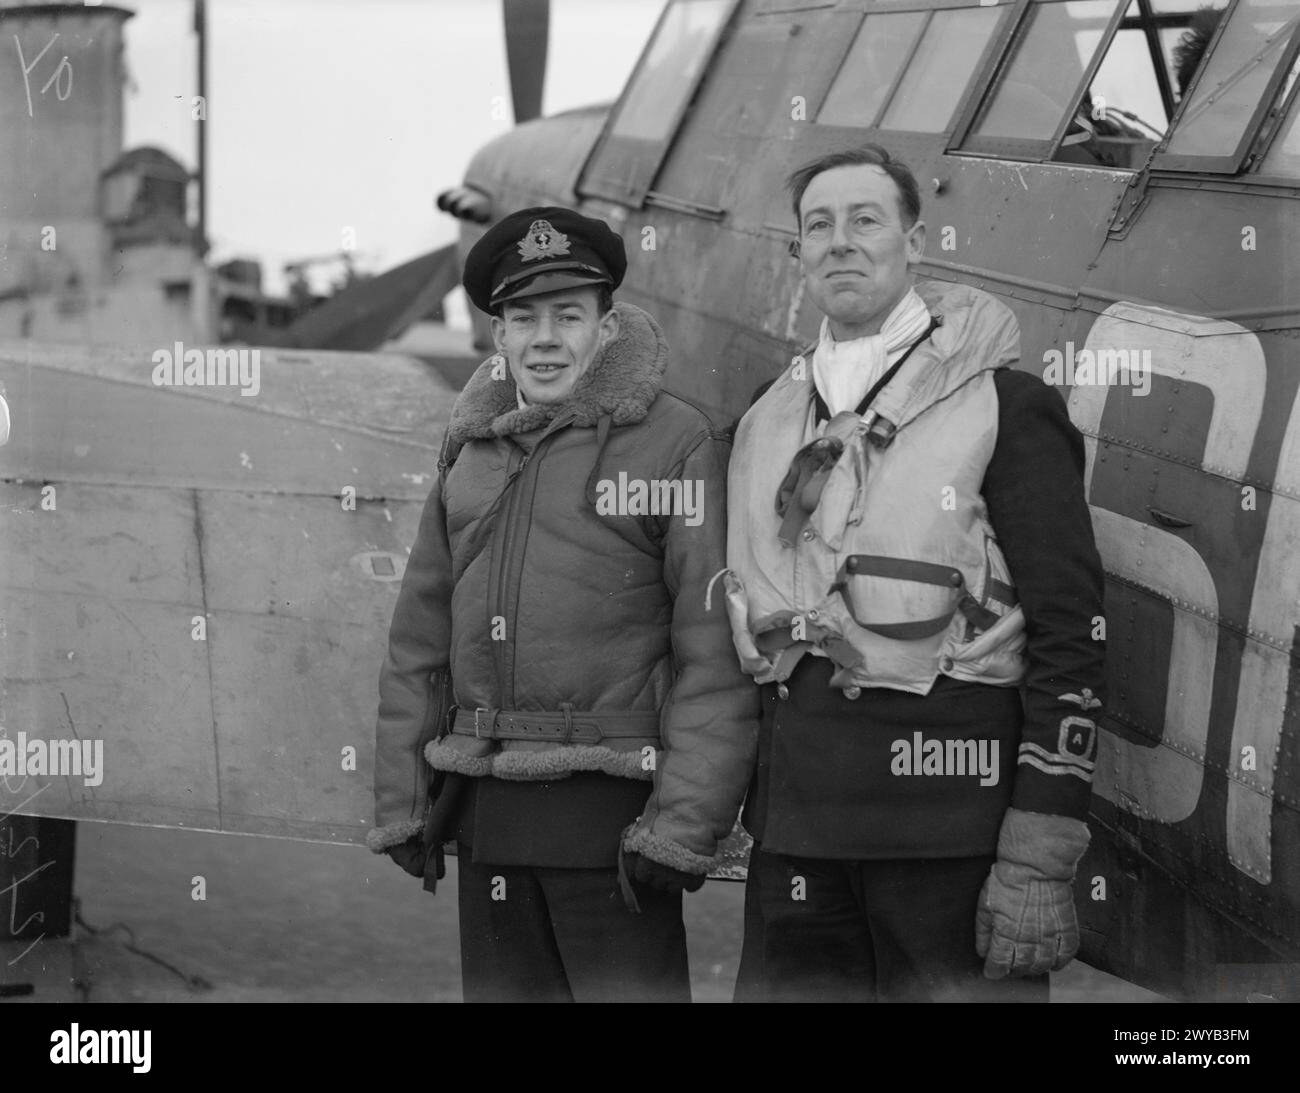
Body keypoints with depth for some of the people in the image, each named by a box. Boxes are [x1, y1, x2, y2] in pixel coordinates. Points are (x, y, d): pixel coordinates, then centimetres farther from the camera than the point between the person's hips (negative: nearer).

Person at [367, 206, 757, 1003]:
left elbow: (717, 651, -11)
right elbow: (418, 641, 14)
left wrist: (685, 826, -16)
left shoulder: (679, 444, -5)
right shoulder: (471, 451, 12)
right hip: (486, 813, 6)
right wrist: (401, 802, 9)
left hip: (611, 809, -5)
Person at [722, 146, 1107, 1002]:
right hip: (795, 827, 5)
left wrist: (1040, 861, -15)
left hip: (952, 824, -5)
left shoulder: (1005, 406, -3)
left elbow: (1071, 634, -8)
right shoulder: (767, 422, 14)